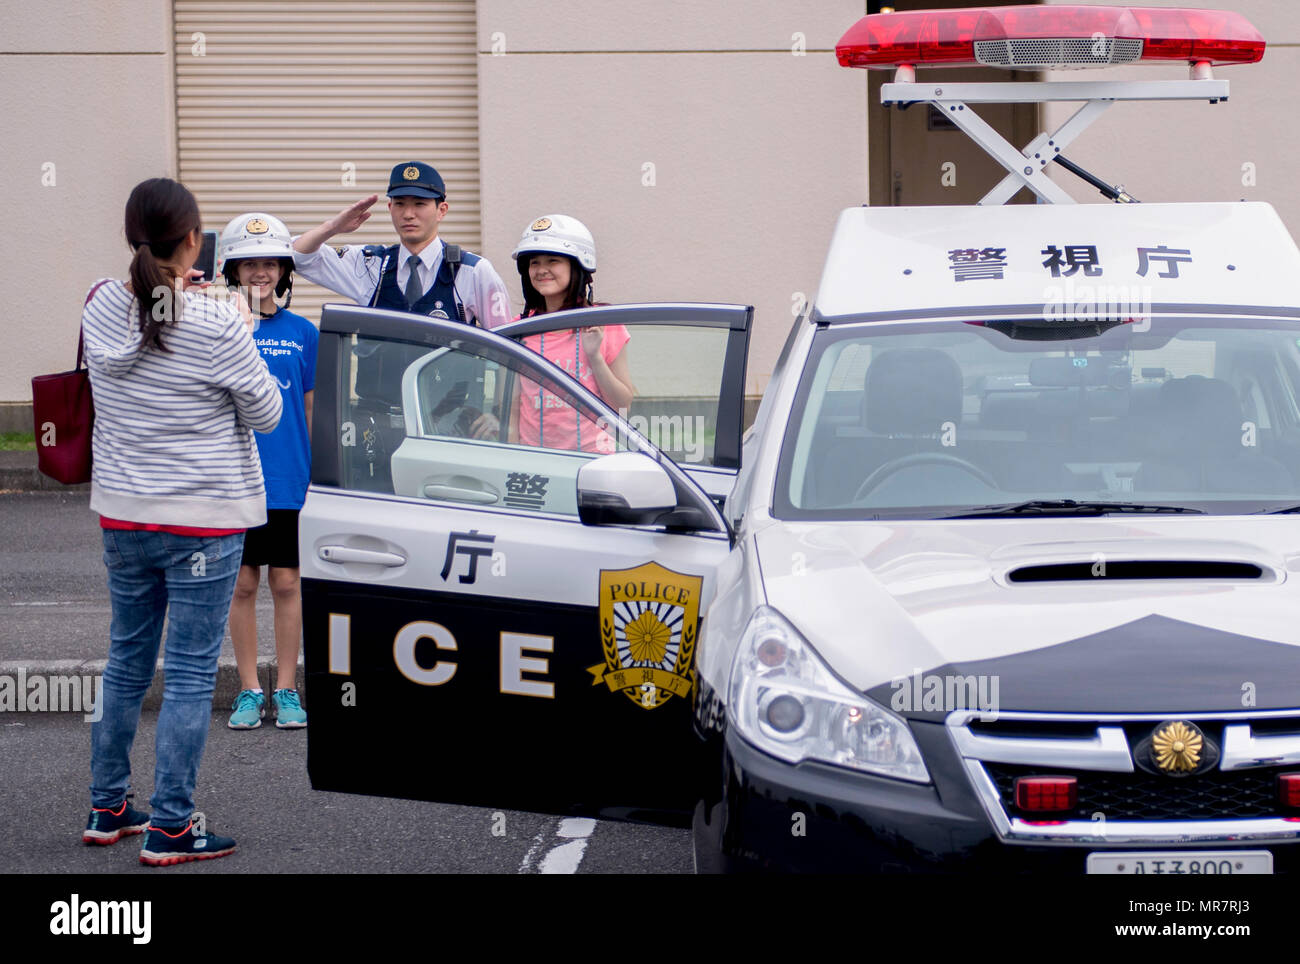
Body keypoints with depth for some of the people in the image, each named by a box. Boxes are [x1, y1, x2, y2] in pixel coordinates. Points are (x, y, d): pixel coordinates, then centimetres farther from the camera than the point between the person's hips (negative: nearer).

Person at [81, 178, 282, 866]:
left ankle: (107, 808, 26)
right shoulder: (216, 327, -17)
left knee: (126, 660, 18)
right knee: (190, 673, 1)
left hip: (121, 513, 6)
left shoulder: (102, 310, -2)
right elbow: (265, 414, -5)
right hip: (203, 519, -5)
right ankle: (170, 829, 4)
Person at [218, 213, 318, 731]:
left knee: (286, 583, 5)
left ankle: (286, 689, 14)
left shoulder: (302, 333, 3)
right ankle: (249, 690, 16)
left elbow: (312, 409, 8)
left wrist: (320, 475, 7)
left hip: (290, 479, 0)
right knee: (243, 585, 7)